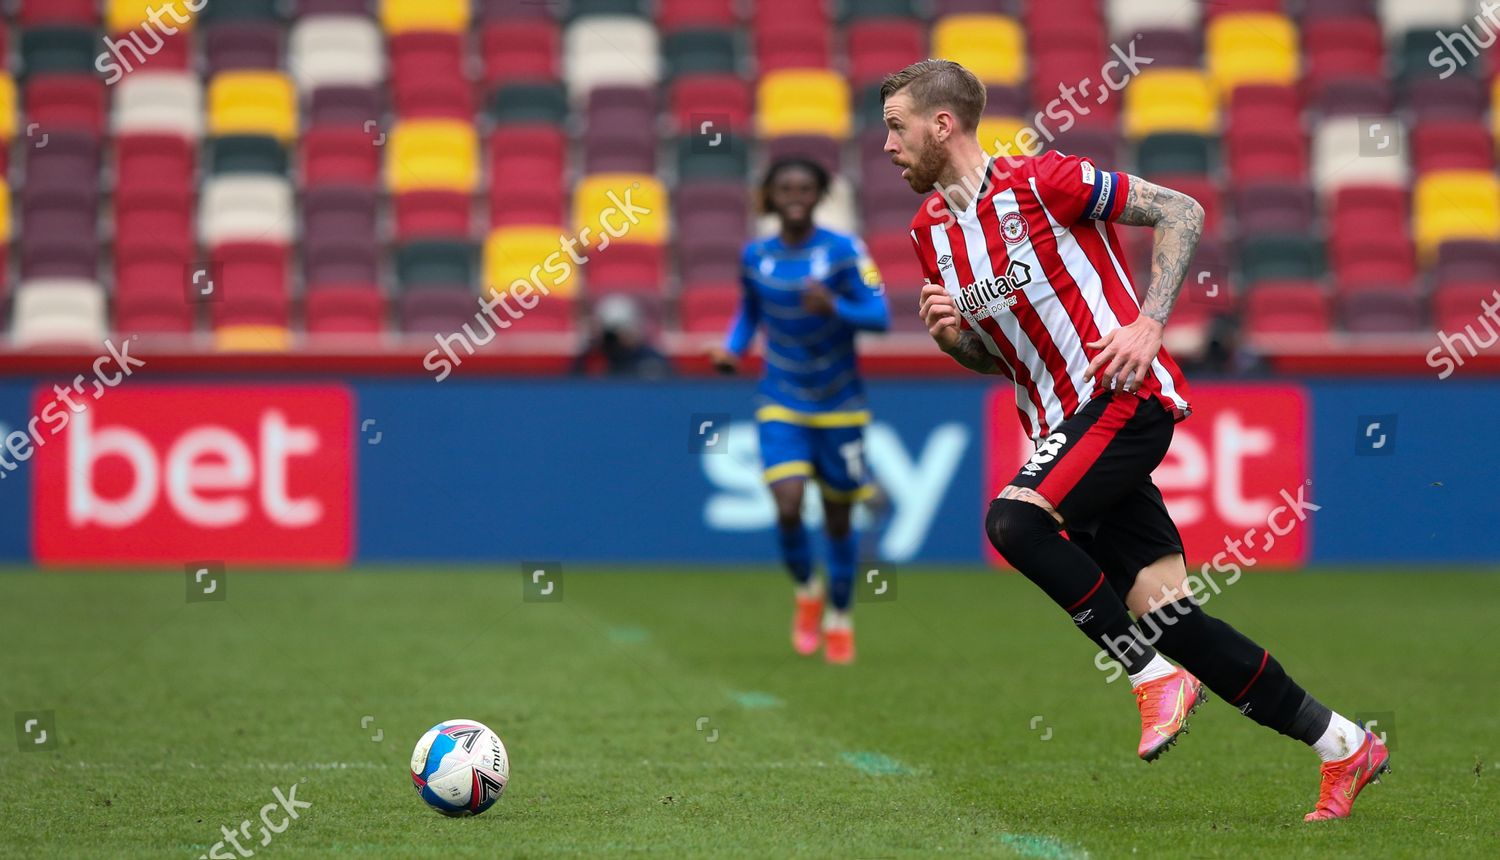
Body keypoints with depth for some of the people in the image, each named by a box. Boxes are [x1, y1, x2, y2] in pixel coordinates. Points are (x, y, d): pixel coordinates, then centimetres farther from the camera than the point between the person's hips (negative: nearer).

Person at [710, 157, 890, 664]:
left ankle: (839, 619, 29)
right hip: (781, 404, 1)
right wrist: (732, 348, -1)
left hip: (839, 406, -1)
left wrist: (835, 308, -32)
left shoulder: (844, 251, -10)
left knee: (838, 517, 6)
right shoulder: (755, 257, 0)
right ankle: (806, 592, 13)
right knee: (788, 505, -17)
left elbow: (879, 317, -14)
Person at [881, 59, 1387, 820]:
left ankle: (1156, 679, -15)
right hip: (1061, 427, 7)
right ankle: (1344, 746, 7)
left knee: (1015, 521, -27)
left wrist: (1148, 323, -16)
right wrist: (951, 335, 0)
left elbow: (1181, 211, -6)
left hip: (1124, 395, -7)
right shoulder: (931, 230, 13)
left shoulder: (1037, 181, -9)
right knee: (1166, 618, -1)